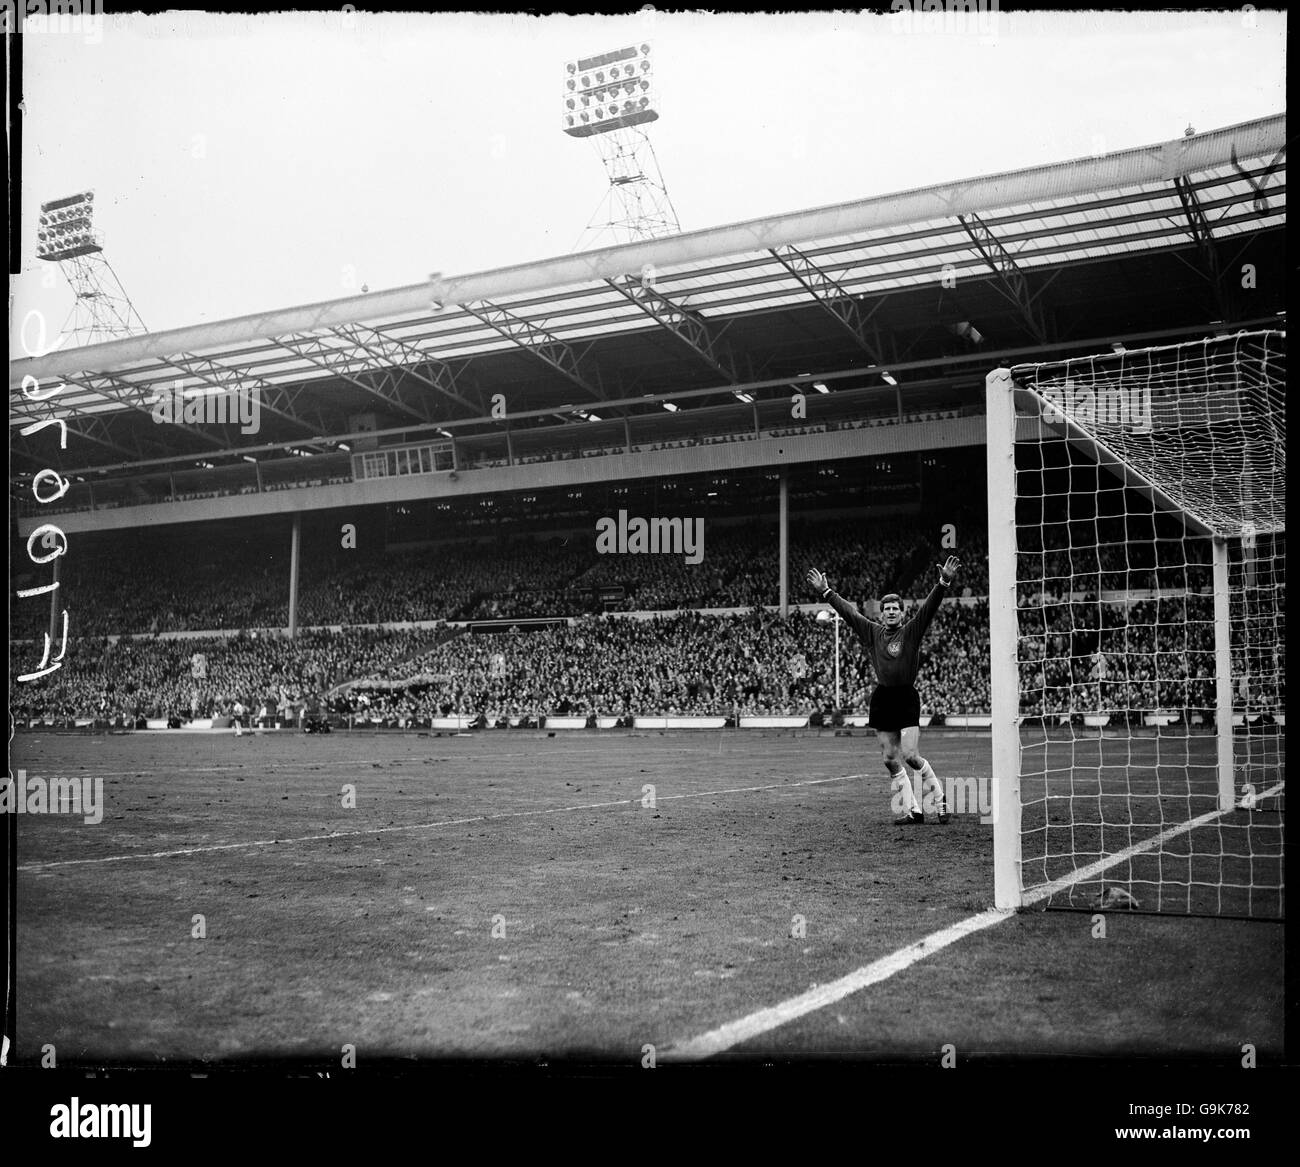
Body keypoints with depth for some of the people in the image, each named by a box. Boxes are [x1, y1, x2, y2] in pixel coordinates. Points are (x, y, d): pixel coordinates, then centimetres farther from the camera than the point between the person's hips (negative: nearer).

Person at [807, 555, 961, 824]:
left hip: (907, 698, -4)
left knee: (911, 756, -12)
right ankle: (912, 810, 11)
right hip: (881, 698, 5)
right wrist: (826, 592, 17)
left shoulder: (912, 631, -1)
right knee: (890, 760, 3)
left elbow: (929, 607, -13)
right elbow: (848, 611, 16)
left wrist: (943, 583, -26)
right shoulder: (872, 632, 10)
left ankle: (939, 794, 12)